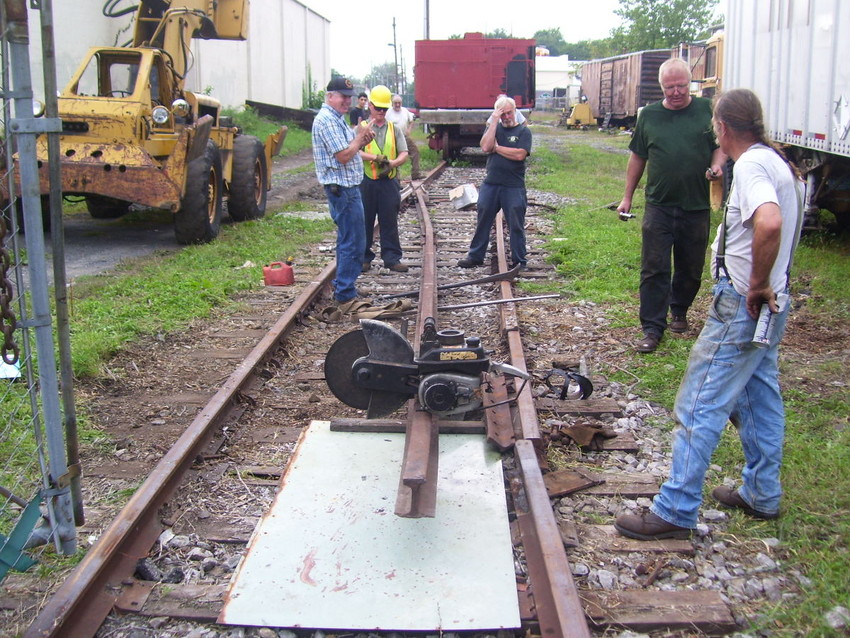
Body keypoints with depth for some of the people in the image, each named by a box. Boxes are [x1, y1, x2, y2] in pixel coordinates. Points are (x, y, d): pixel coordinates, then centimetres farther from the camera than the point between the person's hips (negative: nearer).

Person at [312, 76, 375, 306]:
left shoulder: (336, 119, 17)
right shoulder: (327, 120, -16)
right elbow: (344, 156, -21)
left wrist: (362, 141, 4)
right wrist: (360, 135, -9)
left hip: (347, 186, 11)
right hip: (342, 188, -11)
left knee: (347, 239, 18)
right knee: (353, 242, -8)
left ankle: (342, 287, 27)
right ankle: (346, 294, -4)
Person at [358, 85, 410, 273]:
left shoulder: (394, 129, 11)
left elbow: (404, 154, 4)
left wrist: (391, 164, -16)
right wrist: (376, 157, -21)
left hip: (389, 181, 1)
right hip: (366, 181, -1)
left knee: (390, 222, 3)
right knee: (365, 221, 5)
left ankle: (392, 258, 9)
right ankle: (364, 257, 14)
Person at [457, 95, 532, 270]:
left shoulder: (523, 131, 0)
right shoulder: (493, 128, 10)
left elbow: (520, 154, -16)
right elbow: (485, 146, -10)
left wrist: (497, 148, -8)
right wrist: (495, 121, -10)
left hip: (514, 187, -3)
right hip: (490, 184, 4)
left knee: (516, 225, 3)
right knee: (483, 221, 10)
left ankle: (520, 261, 12)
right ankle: (475, 256, 22)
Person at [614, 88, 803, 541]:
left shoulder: (751, 165, -19)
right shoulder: (778, 162, 12)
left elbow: (770, 223, -38)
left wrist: (758, 284, -26)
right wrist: (765, 287, 16)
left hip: (742, 306, -10)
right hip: (770, 306, 10)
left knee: (699, 407, -5)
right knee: (759, 398, 20)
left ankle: (675, 511, 2)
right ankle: (762, 495, 34)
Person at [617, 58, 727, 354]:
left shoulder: (707, 110, 2)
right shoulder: (649, 115, 5)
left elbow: (721, 146, 11)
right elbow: (638, 158, 12)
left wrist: (717, 166, -12)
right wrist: (627, 197, 12)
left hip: (696, 207, 1)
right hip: (659, 206, 0)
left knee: (691, 268, 13)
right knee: (654, 269, -4)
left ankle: (679, 312, 36)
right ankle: (653, 328, 2)